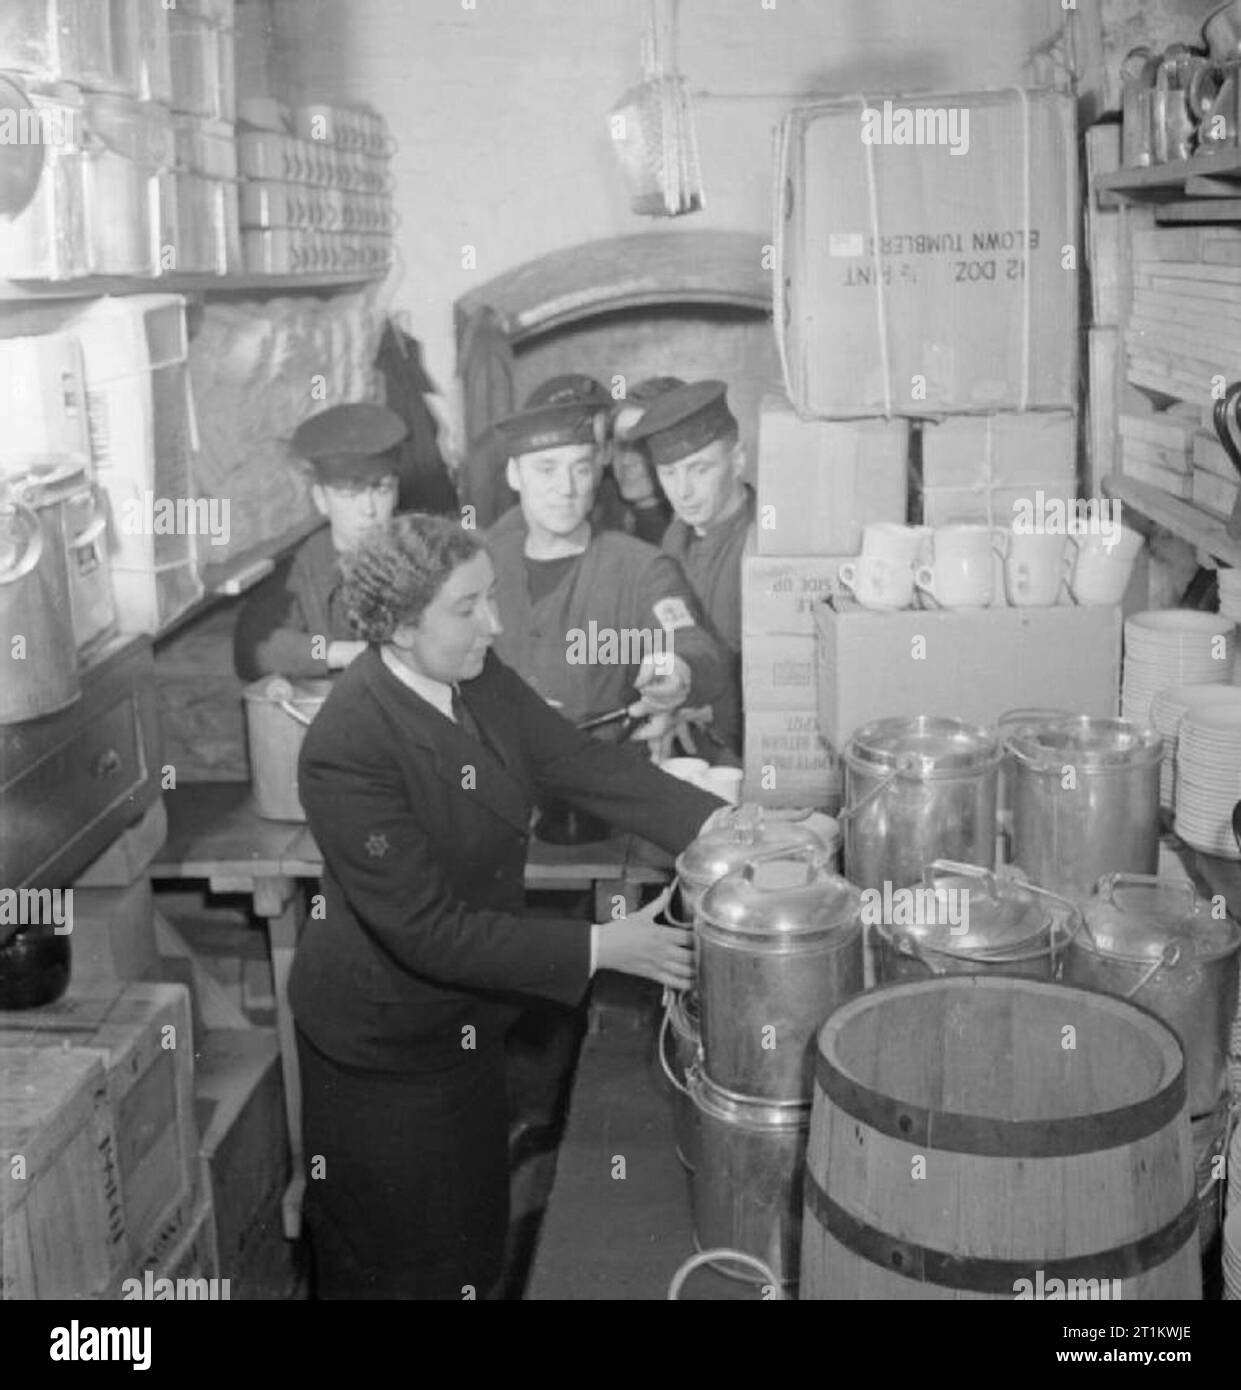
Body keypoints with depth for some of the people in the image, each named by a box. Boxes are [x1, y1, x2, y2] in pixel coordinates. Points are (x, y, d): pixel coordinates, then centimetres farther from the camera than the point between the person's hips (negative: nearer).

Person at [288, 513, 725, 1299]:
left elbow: (579, 759, -6)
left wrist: (720, 823, -18)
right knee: (397, 1260, 16)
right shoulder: (349, 747, -32)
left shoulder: (478, 678, -10)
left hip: (467, 1021, 7)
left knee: (475, 1233, 26)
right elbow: (428, 930, -30)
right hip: (382, 1045, -7)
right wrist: (600, 950, -28)